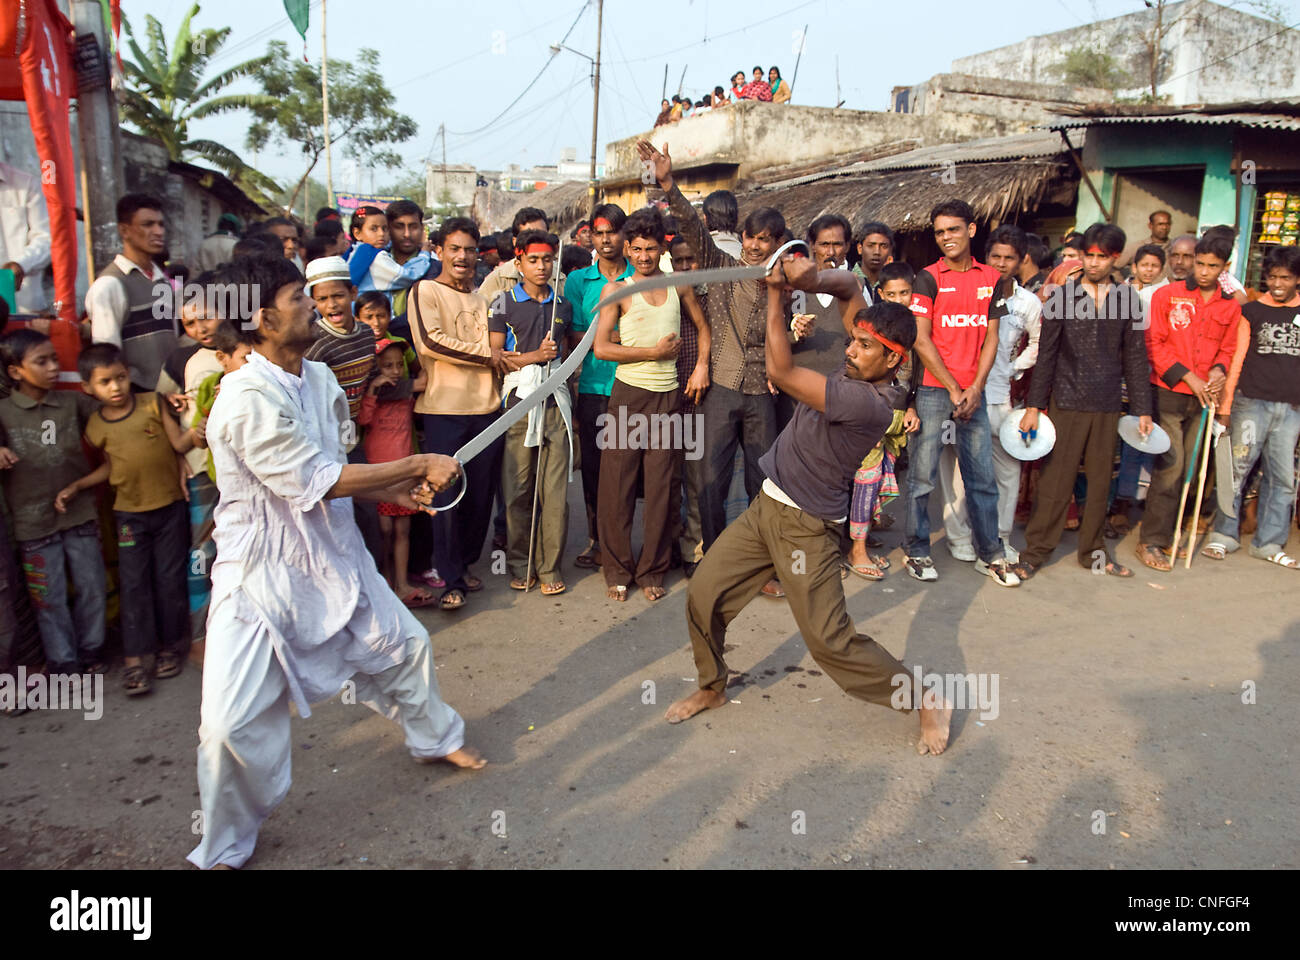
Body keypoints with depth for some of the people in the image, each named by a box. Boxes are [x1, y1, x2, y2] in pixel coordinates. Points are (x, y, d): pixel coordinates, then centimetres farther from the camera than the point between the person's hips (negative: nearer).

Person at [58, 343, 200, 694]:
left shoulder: (152, 403, -4)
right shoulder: (96, 426, 2)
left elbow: (179, 444, -5)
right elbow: (111, 467, 15)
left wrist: (196, 431, -25)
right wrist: (75, 486, 7)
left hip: (170, 507, -1)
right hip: (130, 513, 1)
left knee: (169, 579, 7)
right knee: (133, 584, 1)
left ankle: (170, 644, 22)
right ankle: (135, 659, 6)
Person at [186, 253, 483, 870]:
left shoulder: (318, 377, 1)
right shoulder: (247, 398, -26)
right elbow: (314, 480, -25)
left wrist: (391, 490, -1)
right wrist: (417, 466, -19)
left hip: (332, 558, 8)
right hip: (263, 572, -8)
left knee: (404, 644, 18)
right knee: (230, 721, -7)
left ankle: (435, 738, 47)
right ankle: (223, 848, 19)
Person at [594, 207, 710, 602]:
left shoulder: (679, 286, 12)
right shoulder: (617, 289, 2)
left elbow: (702, 327, 25)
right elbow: (601, 347, -5)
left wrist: (702, 365, 8)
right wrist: (654, 353, -8)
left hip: (669, 396, 2)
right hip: (628, 394, -2)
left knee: (663, 487, 3)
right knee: (617, 484, 0)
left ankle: (652, 570, 15)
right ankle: (618, 570, 14)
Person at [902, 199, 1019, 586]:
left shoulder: (991, 279, 10)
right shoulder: (928, 278, -1)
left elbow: (990, 338, 9)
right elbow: (921, 340, -6)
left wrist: (976, 389, -4)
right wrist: (954, 389, -8)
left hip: (973, 393, 3)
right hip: (933, 390, -3)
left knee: (983, 477, 7)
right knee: (922, 475, 0)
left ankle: (989, 554, 18)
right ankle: (917, 551, 13)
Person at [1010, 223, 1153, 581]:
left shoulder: (1127, 299, 6)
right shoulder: (1063, 296, 1)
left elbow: (1136, 357, 9)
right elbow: (1046, 355, 0)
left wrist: (1142, 409, 6)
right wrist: (1033, 405, -4)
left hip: (1107, 407, 3)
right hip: (1067, 403, -2)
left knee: (1100, 481, 9)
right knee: (1056, 480, -3)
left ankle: (1093, 551, 22)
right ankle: (1036, 551, 7)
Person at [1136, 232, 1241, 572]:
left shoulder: (1230, 307, 10)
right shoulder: (1168, 295, -1)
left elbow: (1228, 349, 19)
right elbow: (1154, 344, -4)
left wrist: (1219, 370, -4)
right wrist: (1187, 376, -10)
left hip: (1202, 398, 4)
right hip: (1169, 394, -4)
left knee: (1188, 469, 6)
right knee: (1170, 468, -7)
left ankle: (1168, 533, 18)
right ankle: (1151, 541, 2)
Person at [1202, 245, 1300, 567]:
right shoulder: (1251, 311, 5)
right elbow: (1236, 359, 3)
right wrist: (1225, 405, -2)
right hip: (1251, 403, -2)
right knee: (1237, 470, -3)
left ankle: (1269, 542, 15)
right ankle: (1225, 534, 9)